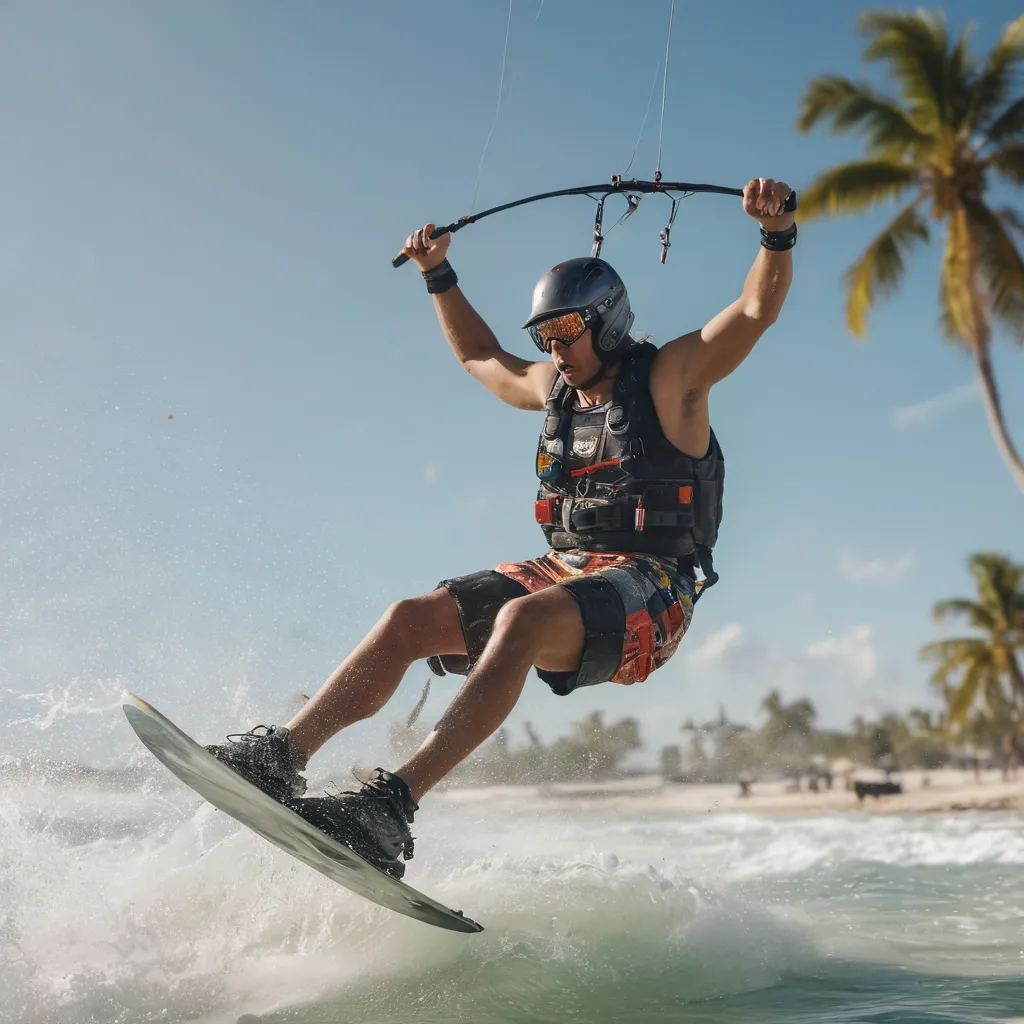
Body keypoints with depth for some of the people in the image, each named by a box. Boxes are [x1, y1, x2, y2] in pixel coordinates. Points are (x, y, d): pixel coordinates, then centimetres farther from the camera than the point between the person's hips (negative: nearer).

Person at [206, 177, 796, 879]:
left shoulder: (672, 377, 0)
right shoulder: (552, 386, 18)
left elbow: (758, 308, -11)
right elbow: (480, 356, 36)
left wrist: (777, 232, -27)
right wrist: (440, 277, 33)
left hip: (648, 590, -7)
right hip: (561, 572, 7)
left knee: (523, 618, -38)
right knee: (412, 618, -11)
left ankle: (393, 806, -47)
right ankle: (284, 756, -11)